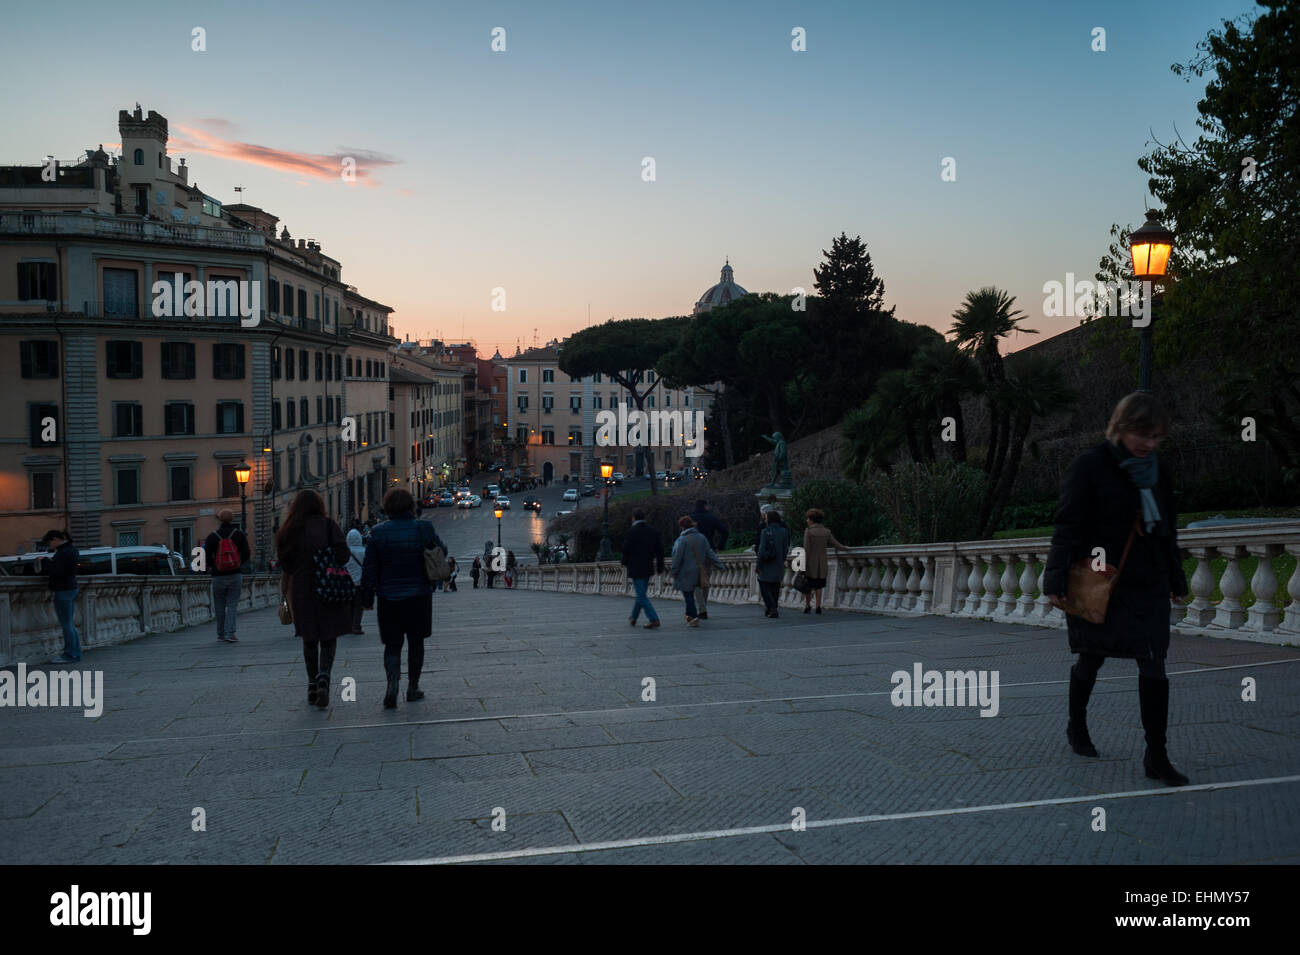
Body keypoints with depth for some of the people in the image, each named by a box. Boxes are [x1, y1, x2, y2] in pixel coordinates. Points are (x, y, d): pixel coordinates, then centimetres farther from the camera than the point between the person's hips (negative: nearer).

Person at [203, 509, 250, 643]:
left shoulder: (212, 536, -4)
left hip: (218, 576, 0)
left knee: (220, 606, 10)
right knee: (232, 604, 1)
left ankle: (221, 634, 16)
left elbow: (207, 557, -3)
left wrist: (210, 566, 18)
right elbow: (246, 554, 1)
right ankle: (229, 633, -10)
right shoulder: (239, 534, -1)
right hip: (236, 575, 0)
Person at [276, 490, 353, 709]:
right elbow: (343, 554, -13)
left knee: (309, 640, 14)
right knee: (329, 638, 4)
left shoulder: (288, 530, 3)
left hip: (300, 591, 3)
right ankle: (323, 677, -18)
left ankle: (312, 684, 16)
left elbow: (285, 564, 5)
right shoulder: (327, 525, -6)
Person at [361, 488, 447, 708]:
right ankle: (413, 688, 20)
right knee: (415, 642, 13)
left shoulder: (379, 533, -5)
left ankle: (392, 685, -13)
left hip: (389, 599, 1)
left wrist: (368, 597, 4)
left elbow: (370, 568, -3)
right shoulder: (423, 529, -8)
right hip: (418, 596, 0)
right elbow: (441, 550, 7)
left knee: (392, 644, 8)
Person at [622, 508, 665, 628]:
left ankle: (654, 620, -14)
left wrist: (623, 561, 7)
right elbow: (659, 550, 6)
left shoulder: (632, 531, -13)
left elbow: (626, 550, -13)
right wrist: (660, 567, 12)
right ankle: (633, 618, 32)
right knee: (641, 594, 19)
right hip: (648, 568, 7)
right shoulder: (653, 531, 4)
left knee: (642, 596, -4)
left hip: (636, 569, -7)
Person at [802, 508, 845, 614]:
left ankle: (807, 606, 8)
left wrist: (804, 564, -12)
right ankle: (818, 607, 6)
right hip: (822, 563, 4)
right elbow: (836, 545, 6)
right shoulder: (826, 531, 2)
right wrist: (844, 548, 27)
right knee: (818, 586, 11)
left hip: (811, 562, -4)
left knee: (808, 585, 7)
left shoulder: (808, 531, -12)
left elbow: (806, 548, -15)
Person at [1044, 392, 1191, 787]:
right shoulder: (1090, 467, -10)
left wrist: (1176, 581, 20)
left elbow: (1168, 531, 18)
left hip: (1148, 585, 4)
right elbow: (1067, 527, -12)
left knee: (1153, 665, -3)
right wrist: (1057, 579, -16)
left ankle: (1156, 757, 4)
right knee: (1091, 659, 12)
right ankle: (1077, 725, 37)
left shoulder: (1160, 472, 8)